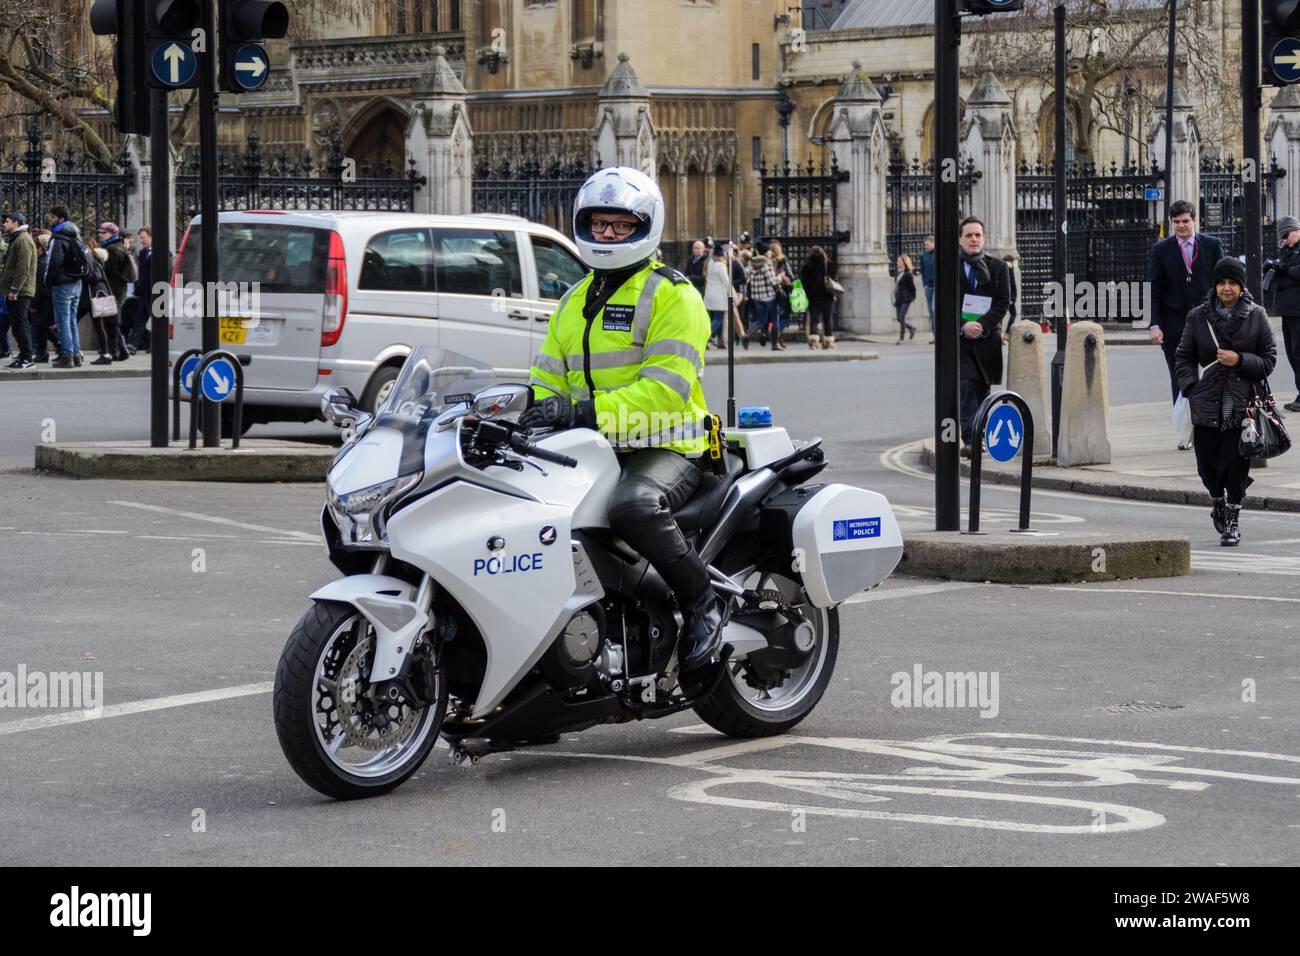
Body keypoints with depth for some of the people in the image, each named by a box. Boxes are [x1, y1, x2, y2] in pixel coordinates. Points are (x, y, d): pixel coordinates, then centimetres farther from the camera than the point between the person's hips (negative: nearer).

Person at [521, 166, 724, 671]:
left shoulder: (672, 295, -6)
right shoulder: (575, 301, 20)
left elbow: (666, 386, -18)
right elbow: (547, 379, 18)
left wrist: (588, 411, -29)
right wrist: (526, 412, -6)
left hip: (665, 449, -7)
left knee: (632, 505, -38)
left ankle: (703, 599, -17)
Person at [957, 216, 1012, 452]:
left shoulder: (998, 267, 8)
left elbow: (1004, 302, 2)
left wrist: (983, 325, -12)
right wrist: (963, 326, -14)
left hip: (987, 337, 2)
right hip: (959, 338, -2)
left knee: (983, 389, 8)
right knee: (966, 387, -14)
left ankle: (978, 438, 19)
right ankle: (969, 440, -20)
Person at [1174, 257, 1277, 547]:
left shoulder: (1256, 316, 1)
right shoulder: (1198, 317, 4)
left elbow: (1269, 359, 3)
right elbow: (1183, 358, 9)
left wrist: (1240, 360, -13)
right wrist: (1191, 387, -4)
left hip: (1242, 405, -1)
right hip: (1207, 405, 1)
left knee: (1236, 465, -4)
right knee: (1208, 466, 7)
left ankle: (1232, 521, 11)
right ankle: (1219, 501, 38)